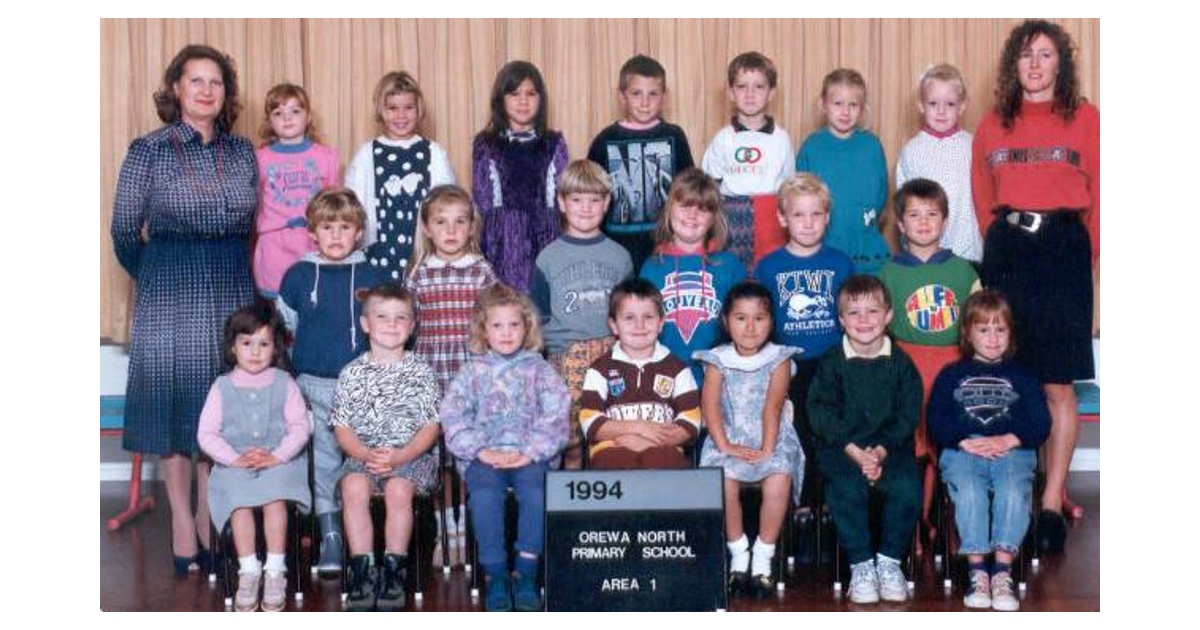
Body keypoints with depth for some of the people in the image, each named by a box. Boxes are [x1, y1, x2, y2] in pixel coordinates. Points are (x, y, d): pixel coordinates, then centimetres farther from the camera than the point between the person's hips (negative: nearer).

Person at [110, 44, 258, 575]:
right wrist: (158, 276, 11)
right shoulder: (149, 150, -5)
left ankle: (208, 514, 21)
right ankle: (182, 522, 11)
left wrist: (227, 268, 12)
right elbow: (125, 230, 1)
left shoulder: (242, 151, 6)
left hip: (232, 292, 3)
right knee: (174, 398, 2)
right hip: (170, 294, -3)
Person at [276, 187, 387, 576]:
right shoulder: (298, 276, 6)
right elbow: (281, 330, 15)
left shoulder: (372, 278, 5)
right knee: (323, 459, -3)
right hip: (314, 385, 0)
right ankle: (330, 537, 2)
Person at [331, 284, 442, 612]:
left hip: (410, 455, -1)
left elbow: (431, 427, 1)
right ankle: (362, 569, -24)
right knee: (354, 487, -30)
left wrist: (400, 456, -14)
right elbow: (342, 428, 5)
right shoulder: (352, 373, 9)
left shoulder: (420, 372, 6)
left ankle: (394, 569, -20)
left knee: (398, 489, -32)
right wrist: (367, 455, -14)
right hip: (362, 455, 1)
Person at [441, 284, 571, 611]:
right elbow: (453, 417, 4)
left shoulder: (538, 368, 13)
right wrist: (480, 450, -11)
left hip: (530, 455, 0)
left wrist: (530, 452, -12)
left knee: (536, 491, -32)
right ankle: (495, 575, -21)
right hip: (484, 456, 0)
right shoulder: (472, 371, 15)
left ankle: (526, 574, -21)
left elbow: (555, 415, 2)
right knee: (485, 494, -31)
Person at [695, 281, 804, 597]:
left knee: (779, 479, -31)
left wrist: (767, 448, -18)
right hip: (730, 440, 1)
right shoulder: (718, 361, 5)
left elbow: (773, 407, -8)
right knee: (724, 479, -30)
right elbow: (710, 404, -6)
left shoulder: (778, 359, 3)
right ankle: (738, 554, -9)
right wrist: (723, 444, -19)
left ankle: (763, 559, -14)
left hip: (770, 440, 0)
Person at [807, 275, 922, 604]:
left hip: (890, 445, 1)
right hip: (841, 447, -1)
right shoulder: (832, 364, 2)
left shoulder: (900, 363, 6)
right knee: (847, 488, -29)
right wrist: (854, 451, -17)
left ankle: (889, 560, -5)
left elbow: (908, 414, 1)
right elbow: (821, 412, -5)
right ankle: (860, 564, -12)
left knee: (907, 487, -25)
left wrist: (881, 450, -14)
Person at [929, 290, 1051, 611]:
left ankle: (1002, 572, -36)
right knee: (969, 490, -33)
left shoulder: (1022, 378, 25)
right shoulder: (951, 376, 23)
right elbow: (936, 422, 9)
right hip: (962, 451, 0)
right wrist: (965, 441, -10)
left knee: (1014, 491, -32)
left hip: (1012, 450, 0)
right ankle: (977, 570, -34)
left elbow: (1040, 424, 11)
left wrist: (1007, 440, -9)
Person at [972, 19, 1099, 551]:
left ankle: (1053, 501, 0)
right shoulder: (992, 126, 13)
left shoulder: (1085, 119, 6)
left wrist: (1092, 255, -2)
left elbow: (1101, 195, 3)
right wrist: (1003, 241, 5)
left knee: (1058, 383, -4)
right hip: (1006, 249, 2)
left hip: (1064, 247, -2)